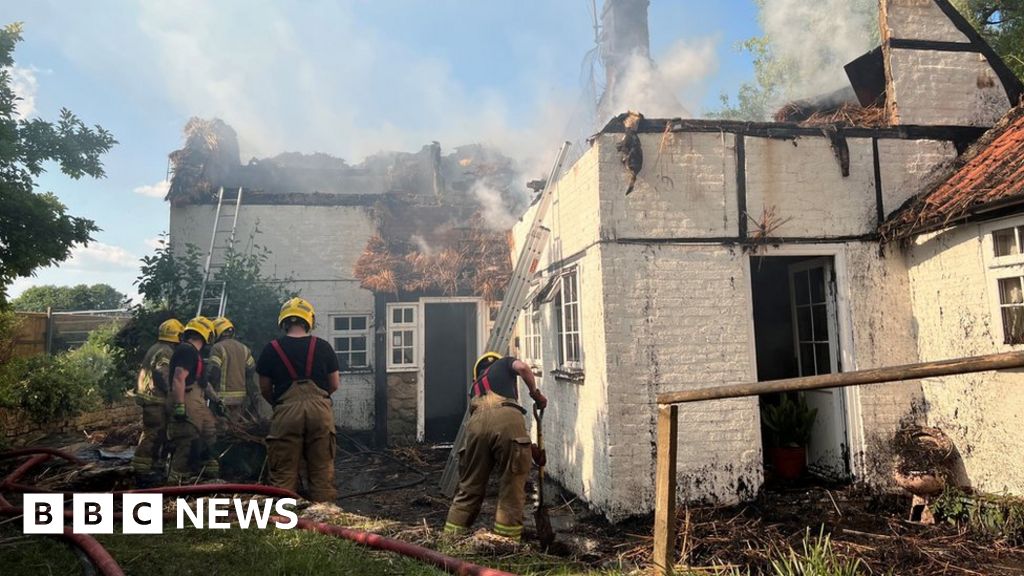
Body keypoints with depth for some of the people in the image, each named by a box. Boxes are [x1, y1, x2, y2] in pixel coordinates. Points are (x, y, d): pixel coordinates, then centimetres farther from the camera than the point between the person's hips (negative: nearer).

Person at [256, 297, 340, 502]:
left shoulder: (271, 349, 5)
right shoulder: (323, 347, 7)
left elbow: (265, 389, 12)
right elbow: (334, 385, 13)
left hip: (286, 411, -1)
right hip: (320, 409, 1)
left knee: (284, 474, 7)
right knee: (322, 471, 8)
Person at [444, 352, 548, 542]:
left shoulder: (476, 385, 40)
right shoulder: (504, 363, 31)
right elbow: (522, 367, 6)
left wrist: (526, 447, 43)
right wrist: (535, 393, 20)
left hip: (477, 421, 4)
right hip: (507, 417, -4)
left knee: (469, 490, 17)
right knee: (512, 489, 8)